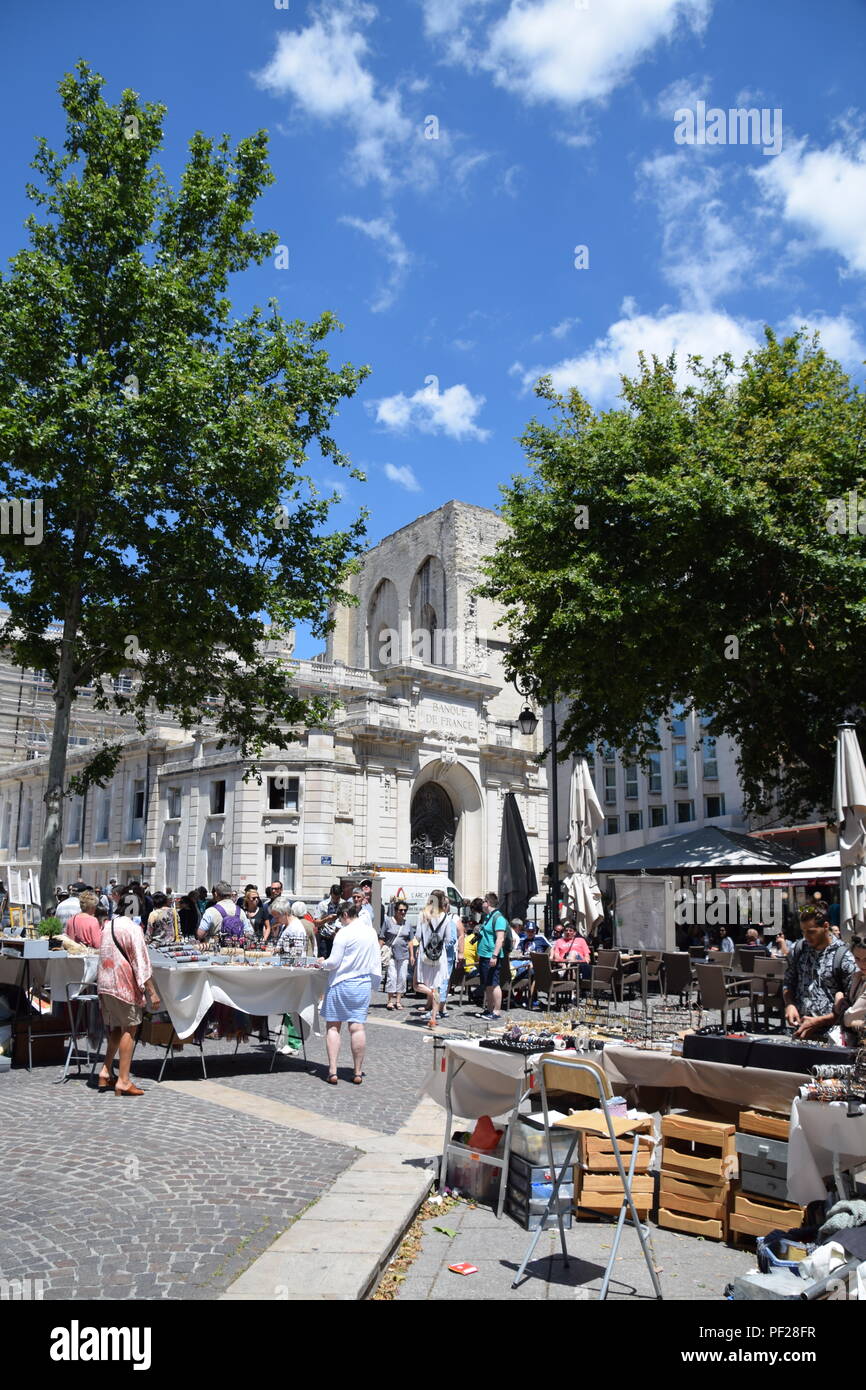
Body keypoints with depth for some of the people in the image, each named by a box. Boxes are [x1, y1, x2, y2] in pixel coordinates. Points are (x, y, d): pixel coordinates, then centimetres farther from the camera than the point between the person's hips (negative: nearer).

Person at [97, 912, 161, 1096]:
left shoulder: (107, 926, 13)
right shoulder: (133, 929, -13)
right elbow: (141, 962, -15)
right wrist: (151, 992, -13)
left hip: (104, 984, 8)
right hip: (124, 986, -8)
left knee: (116, 1029, 20)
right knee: (129, 1029, -1)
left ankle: (106, 1072, 18)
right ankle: (123, 1081, 0)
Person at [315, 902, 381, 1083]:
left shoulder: (344, 933, -13)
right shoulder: (371, 932, 5)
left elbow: (334, 962, -13)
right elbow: (377, 962, 11)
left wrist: (322, 963, 7)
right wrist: (374, 983, 20)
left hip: (341, 983, -5)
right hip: (364, 984, 5)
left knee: (333, 1027, 5)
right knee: (358, 1027, 6)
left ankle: (332, 1072, 3)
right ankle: (358, 1072, 9)